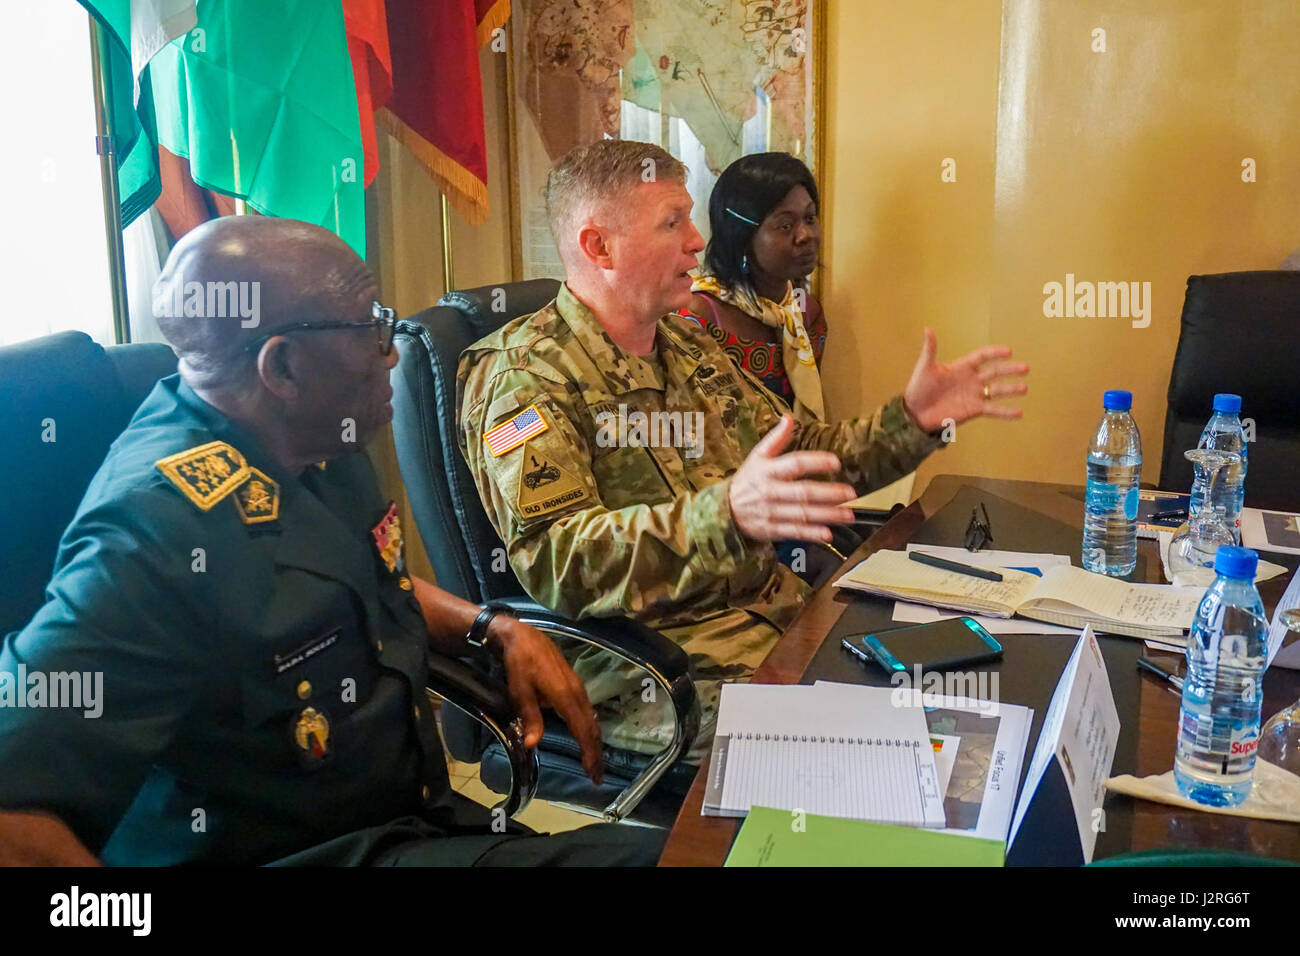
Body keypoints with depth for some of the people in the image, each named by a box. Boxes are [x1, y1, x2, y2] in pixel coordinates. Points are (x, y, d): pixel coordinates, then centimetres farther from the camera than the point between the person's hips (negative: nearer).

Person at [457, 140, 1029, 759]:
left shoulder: (689, 349, 16)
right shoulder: (525, 376, -12)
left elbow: (803, 457, 25)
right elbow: (553, 562, -26)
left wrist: (911, 419, 10)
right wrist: (727, 514, -39)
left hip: (778, 614, 8)